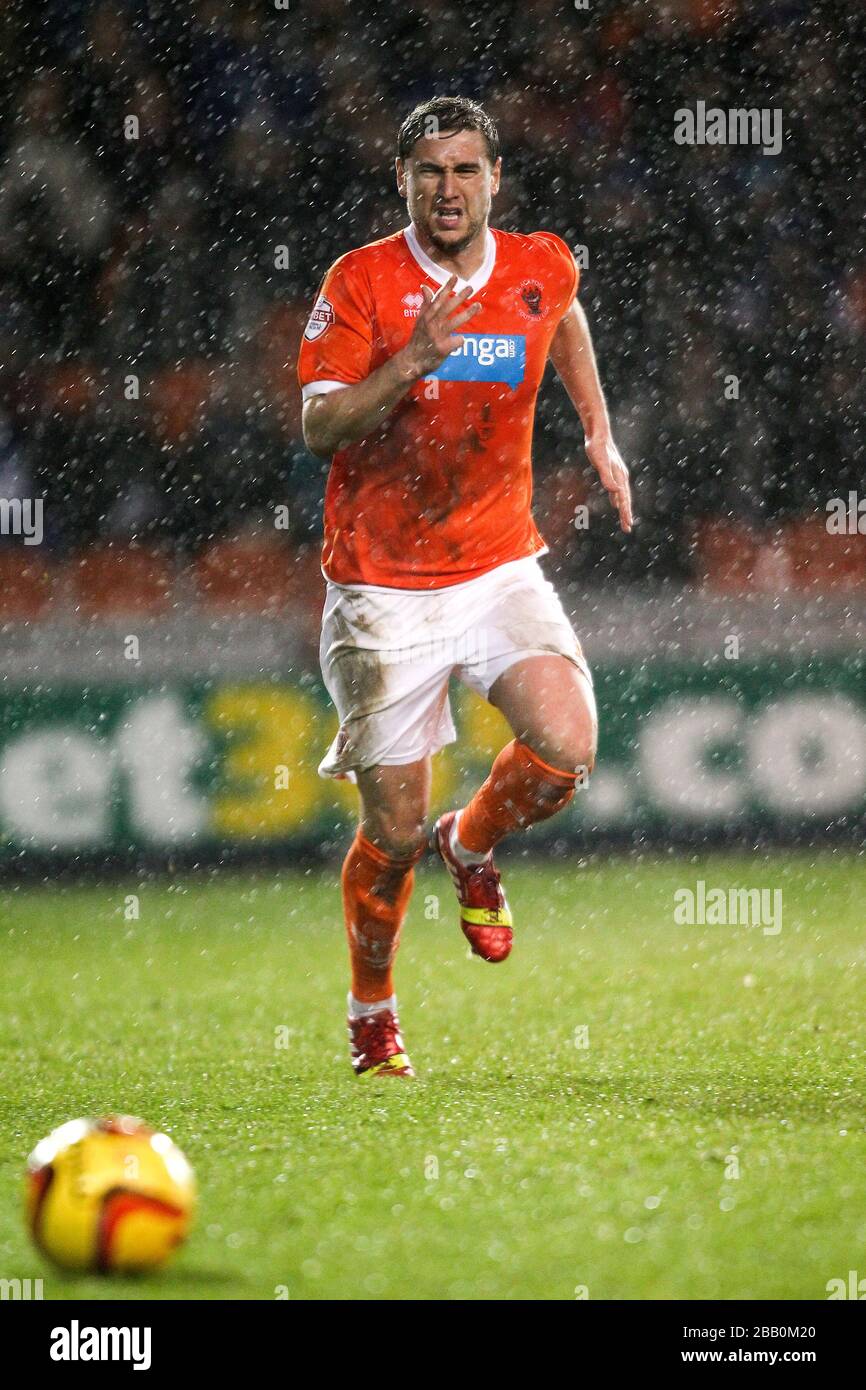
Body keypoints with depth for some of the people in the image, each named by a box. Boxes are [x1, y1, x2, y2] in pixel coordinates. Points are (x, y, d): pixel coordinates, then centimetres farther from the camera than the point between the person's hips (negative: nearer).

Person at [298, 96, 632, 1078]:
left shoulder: (540, 270, 1)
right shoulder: (361, 282, -8)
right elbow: (319, 426, -16)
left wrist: (598, 432, 24)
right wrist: (413, 358, -28)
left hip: (499, 568, 3)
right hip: (382, 586, -2)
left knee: (565, 749, -21)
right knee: (393, 830, -1)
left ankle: (472, 848, 14)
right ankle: (371, 1015, 25)